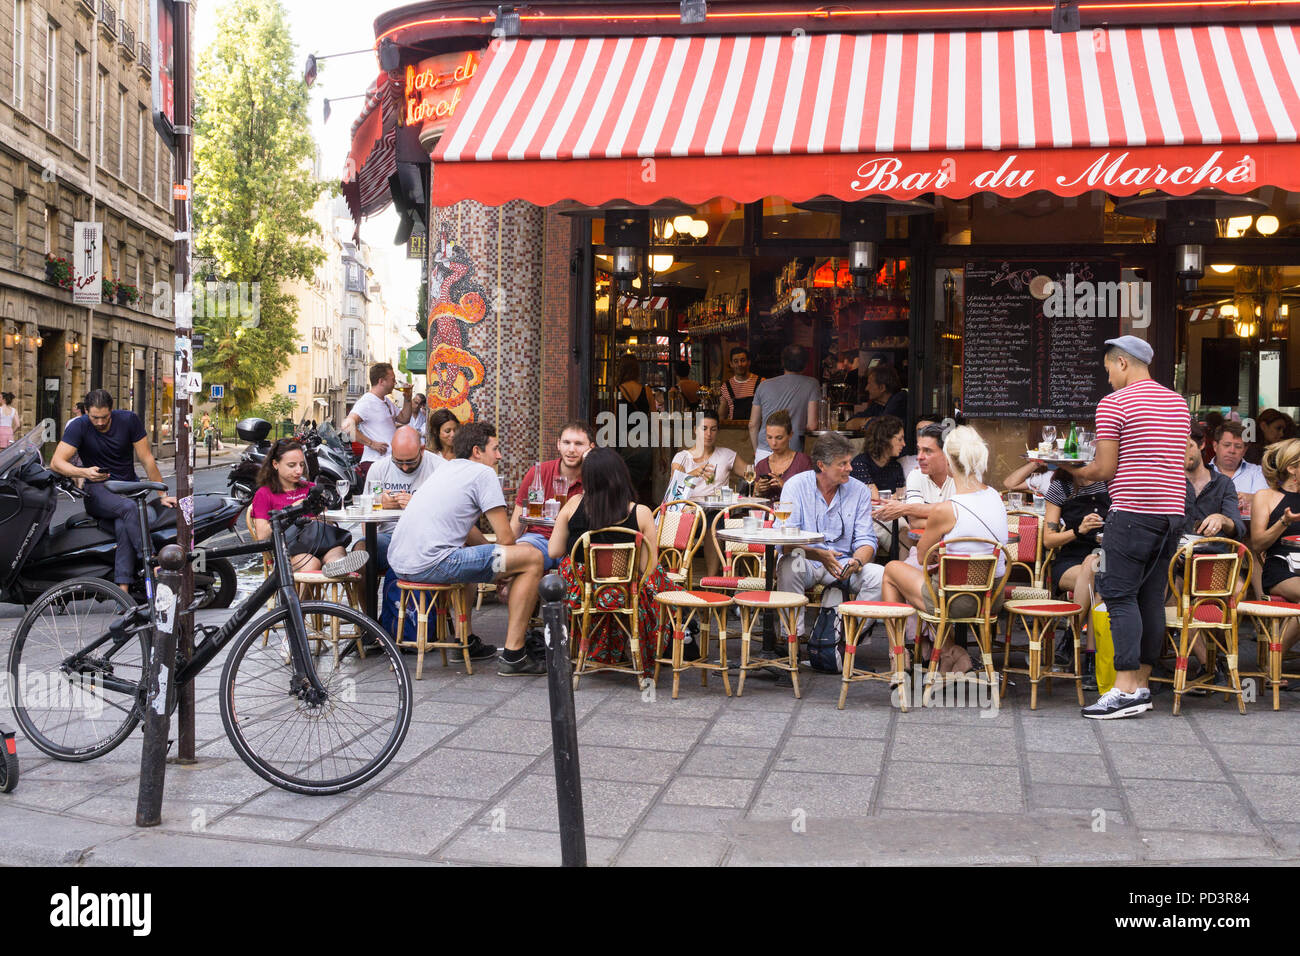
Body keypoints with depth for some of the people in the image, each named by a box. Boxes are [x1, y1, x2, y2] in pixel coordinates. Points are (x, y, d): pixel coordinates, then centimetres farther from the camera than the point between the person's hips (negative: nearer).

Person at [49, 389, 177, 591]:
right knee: (129, 508, -36)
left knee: (123, 526, -32)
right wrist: (84, 472, -31)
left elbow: (147, 459, 1)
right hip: (98, 491, -1)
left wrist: (162, 495, -2)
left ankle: (123, 588, -40)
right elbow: (56, 462, -12)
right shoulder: (79, 427, -4)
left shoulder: (129, 420, -1)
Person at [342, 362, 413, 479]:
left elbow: (404, 419, 29)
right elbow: (347, 427, -24)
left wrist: (407, 399, 15)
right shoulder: (366, 402, -13)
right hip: (375, 461, -9)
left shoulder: (387, 401, 19)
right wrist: (371, 444, -21)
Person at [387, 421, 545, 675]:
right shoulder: (483, 473, 0)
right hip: (431, 563, -10)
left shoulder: (446, 468, 25)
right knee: (532, 558, -5)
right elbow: (506, 538, -4)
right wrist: (504, 570, 16)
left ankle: (466, 642, 38)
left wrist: (499, 566, 26)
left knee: (467, 553, 41)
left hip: (399, 562, 10)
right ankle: (513, 655, -4)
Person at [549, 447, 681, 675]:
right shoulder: (641, 513, -12)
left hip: (577, 594, 3)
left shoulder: (574, 504, -7)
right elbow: (649, 566, -10)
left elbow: (554, 552, -1)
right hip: (624, 596, -3)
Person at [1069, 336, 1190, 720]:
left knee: (1120, 596, -6)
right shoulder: (1178, 402, 16)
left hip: (1132, 513, -7)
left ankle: (1126, 689, -12)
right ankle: (1141, 685, 14)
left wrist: (1076, 472, 11)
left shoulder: (1114, 403, -6)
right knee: (1152, 597, 9)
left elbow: (1105, 469, -9)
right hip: (1172, 512, 7)